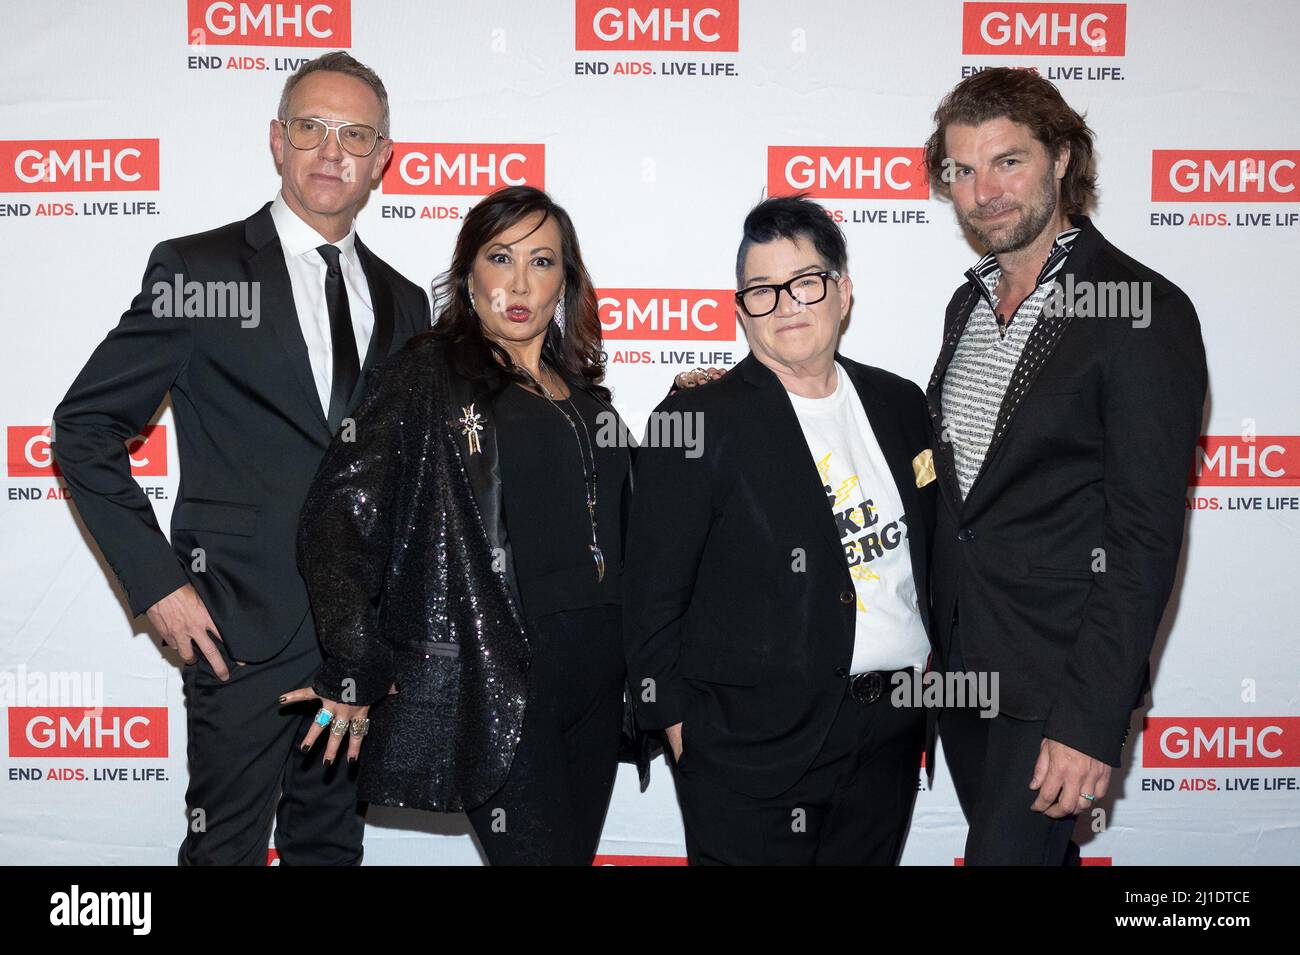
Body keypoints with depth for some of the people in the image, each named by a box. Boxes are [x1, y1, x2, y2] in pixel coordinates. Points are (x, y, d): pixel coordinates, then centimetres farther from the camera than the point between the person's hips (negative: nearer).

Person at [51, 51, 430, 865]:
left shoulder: (401, 302, 9)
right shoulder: (199, 269, -6)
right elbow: (85, 426, -6)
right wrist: (157, 583, -12)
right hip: (245, 626, -5)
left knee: (332, 840, 17)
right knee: (227, 845, 5)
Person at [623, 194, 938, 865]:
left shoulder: (898, 403, 8)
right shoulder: (699, 423, -9)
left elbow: (929, 550, 16)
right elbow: (652, 592, -8)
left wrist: (932, 662, 8)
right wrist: (676, 720, -9)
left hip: (891, 735, 6)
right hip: (753, 754, -5)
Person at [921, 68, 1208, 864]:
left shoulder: (1144, 311, -15)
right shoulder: (970, 304, 9)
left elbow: (1145, 534, -18)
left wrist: (1092, 721, -20)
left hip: (1056, 675, -7)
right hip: (958, 659, 7)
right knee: (1032, 849, 19)